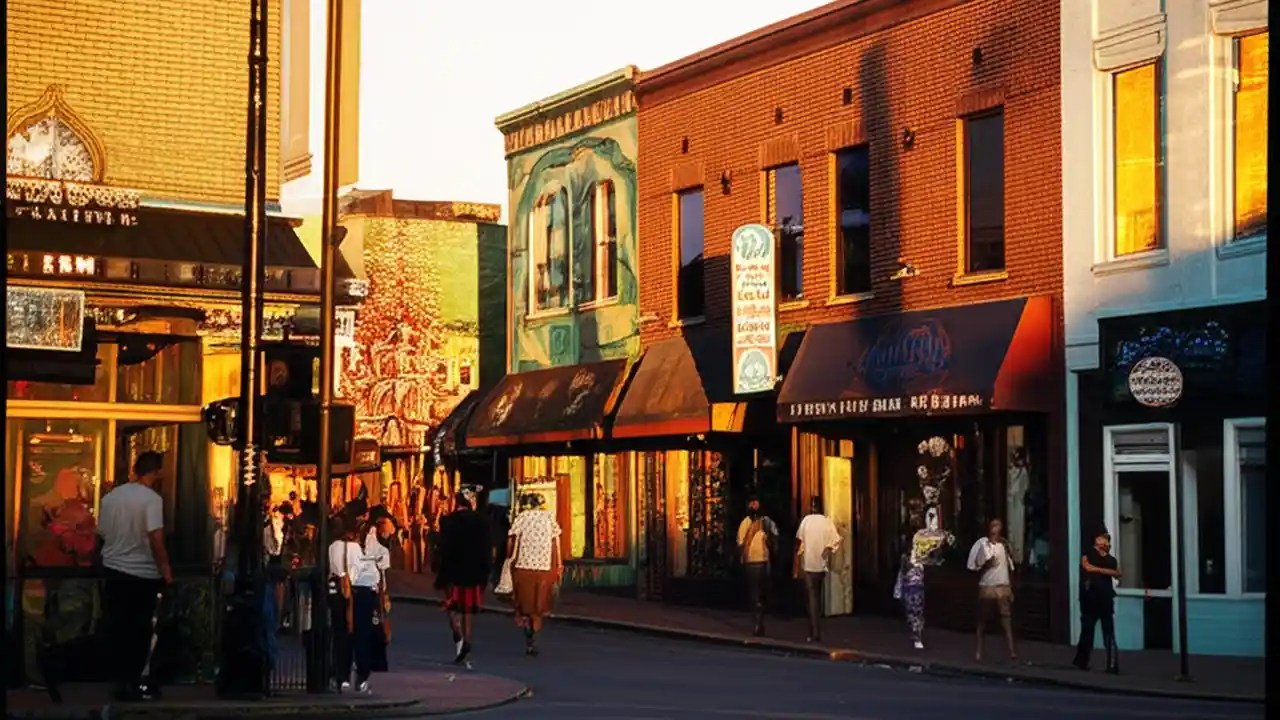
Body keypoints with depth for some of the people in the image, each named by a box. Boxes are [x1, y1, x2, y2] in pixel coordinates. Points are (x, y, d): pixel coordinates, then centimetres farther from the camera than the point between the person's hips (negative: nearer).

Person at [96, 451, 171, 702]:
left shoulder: (110, 497, 4)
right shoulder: (151, 498, -15)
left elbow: (102, 533, 13)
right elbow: (155, 538, -22)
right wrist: (165, 569, -13)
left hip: (113, 570, 6)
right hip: (143, 574, -5)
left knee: (118, 628, 11)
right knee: (139, 630, 5)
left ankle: (121, 681, 17)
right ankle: (132, 683, 9)